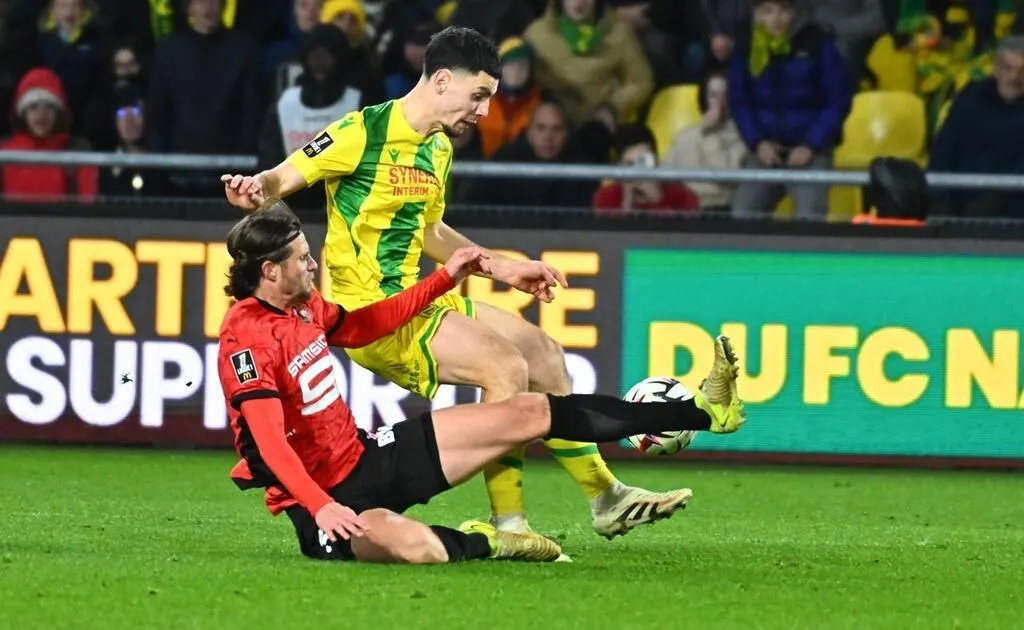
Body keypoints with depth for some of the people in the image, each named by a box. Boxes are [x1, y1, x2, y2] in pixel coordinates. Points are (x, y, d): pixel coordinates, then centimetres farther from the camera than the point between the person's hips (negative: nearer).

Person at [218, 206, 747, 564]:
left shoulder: (302, 306, 5)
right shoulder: (247, 336, -23)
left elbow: (361, 327, 25)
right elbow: (268, 439, -29)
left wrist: (445, 279, 22)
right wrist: (320, 507, -40)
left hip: (366, 456, 9)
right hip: (325, 496, -9)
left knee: (530, 412, 5)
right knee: (415, 546, -45)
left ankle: (702, 411, 8)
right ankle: (481, 545, -9)